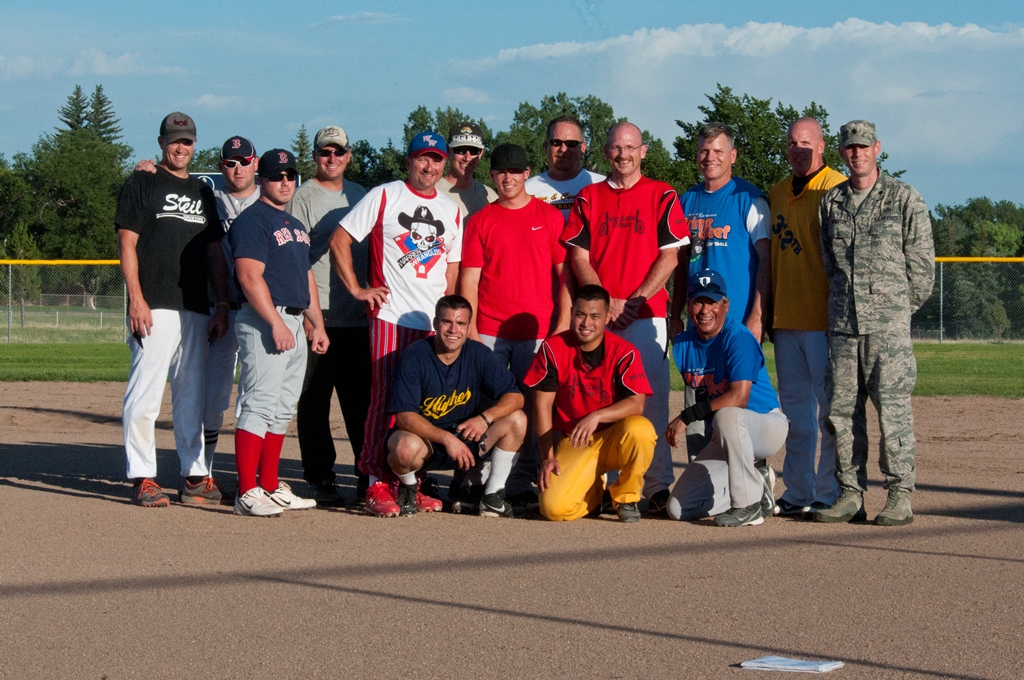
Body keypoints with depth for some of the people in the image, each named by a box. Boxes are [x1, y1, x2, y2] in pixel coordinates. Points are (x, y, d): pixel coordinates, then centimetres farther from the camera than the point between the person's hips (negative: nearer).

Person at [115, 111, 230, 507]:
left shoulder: (203, 193, 19)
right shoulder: (141, 184, 4)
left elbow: (214, 251, 18)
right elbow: (127, 244, -4)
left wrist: (222, 305, 8)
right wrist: (136, 299, -14)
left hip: (197, 311, 6)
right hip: (154, 309, -6)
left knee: (193, 398, 8)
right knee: (145, 395, -8)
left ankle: (196, 475, 13)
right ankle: (142, 478, -4)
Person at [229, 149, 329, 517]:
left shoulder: (296, 225, 21)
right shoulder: (253, 220, -8)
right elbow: (250, 277, -17)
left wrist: (318, 325, 19)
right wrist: (276, 323, -22)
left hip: (293, 324, 9)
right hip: (263, 321, -9)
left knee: (283, 410, 11)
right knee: (259, 405, -13)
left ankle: (271, 487, 16)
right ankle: (247, 494, -15)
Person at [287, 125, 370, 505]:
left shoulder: (362, 197, 17)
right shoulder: (302, 197, 1)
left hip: (359, 318, 5)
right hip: (319, 317, -5)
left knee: (362, 401, 7)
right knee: (314, 402, -1)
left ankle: (369, 476, 12)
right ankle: (319, 479, 5)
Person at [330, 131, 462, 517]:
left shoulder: (451, 210, 17)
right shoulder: (384, 197, 3)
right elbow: (339, 240, 2)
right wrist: (356, 289, -4)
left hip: (435, 324, 4)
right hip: (391, 317, -4)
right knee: (386, 399, -8)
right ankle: (378, 485, -5)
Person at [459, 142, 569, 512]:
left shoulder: (550, 217, 8)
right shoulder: (480, 221, 10)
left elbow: (565, 274, 6)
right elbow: (469, 278, 7)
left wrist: (563, 324, -3)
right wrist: (470, 329, -2)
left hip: (537, 330, -1)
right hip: (489, 332, 1)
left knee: (532, 407, -2)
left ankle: (523, 485, 3)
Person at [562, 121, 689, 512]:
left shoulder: (662, 196, 6)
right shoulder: (587, 198, 12)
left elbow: (669, 256, 0)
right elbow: (579, 257, 7)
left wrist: (635, 301, -9)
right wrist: (606, 303, -7)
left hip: (646, 314, -2)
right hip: (597, 314, 2)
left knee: (651, 399, -6)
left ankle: (657, 485, -4)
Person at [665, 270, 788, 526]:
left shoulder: (738, 338, -19)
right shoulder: (683, 344, 3)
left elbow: (739, 398, -29)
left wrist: (687, 416, -27)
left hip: (769, 426, -7)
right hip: (726, 438, 7)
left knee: (727, 415, -42)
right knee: (678, 508, -5)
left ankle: (748, 505, -27)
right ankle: (757, 490, 14)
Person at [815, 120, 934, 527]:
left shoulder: (904, 198, 1)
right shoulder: (831, 201, 13)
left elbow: (922, 264, 3)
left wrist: (899, 309, 6)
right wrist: (843, 304, 14)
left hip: (888, 324, -4)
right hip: (842, 323, 4)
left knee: (893, 409, -6)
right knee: (840, 409, 3)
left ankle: (900, 495, -1)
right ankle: (850, 493, 10)